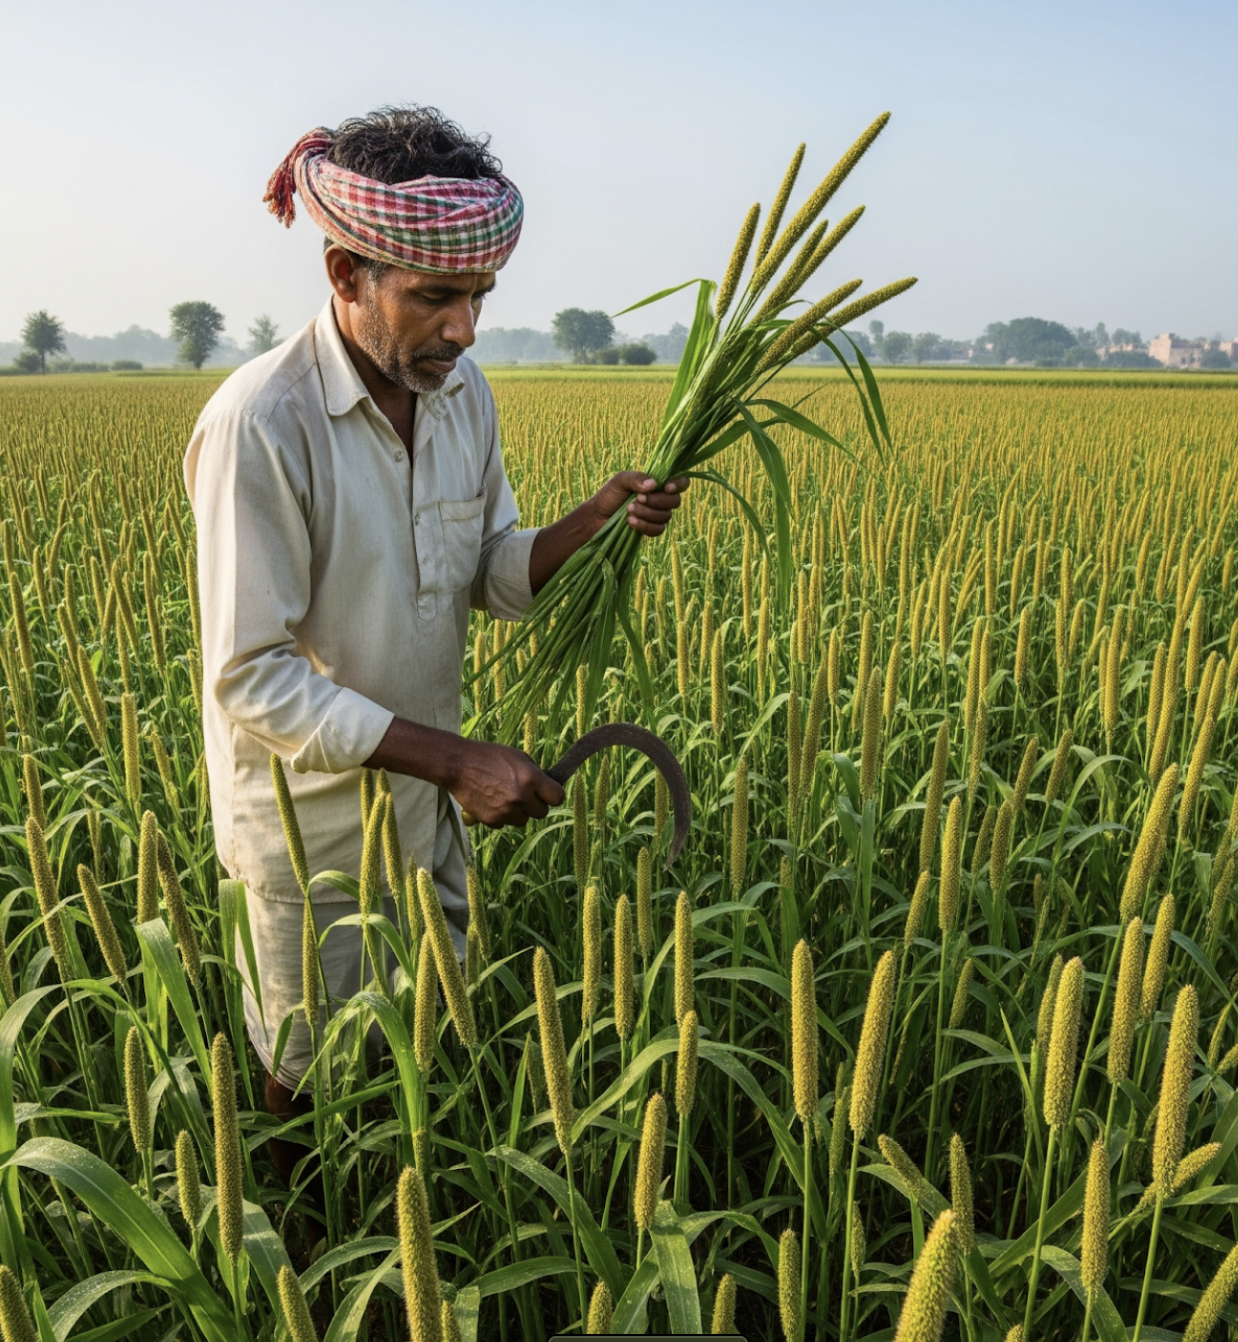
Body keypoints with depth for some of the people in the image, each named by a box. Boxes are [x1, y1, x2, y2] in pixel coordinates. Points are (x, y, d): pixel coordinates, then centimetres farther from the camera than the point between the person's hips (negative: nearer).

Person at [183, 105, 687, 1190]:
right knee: (312, 1079, 17)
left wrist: (605, 516, -16)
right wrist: (457, 759, -27)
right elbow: (253, 681, -25)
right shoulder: (258, 425, -27)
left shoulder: (462, 391, -4)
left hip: (424, 802, 6)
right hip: (314, 828, -6)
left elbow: (499, 582, 3)